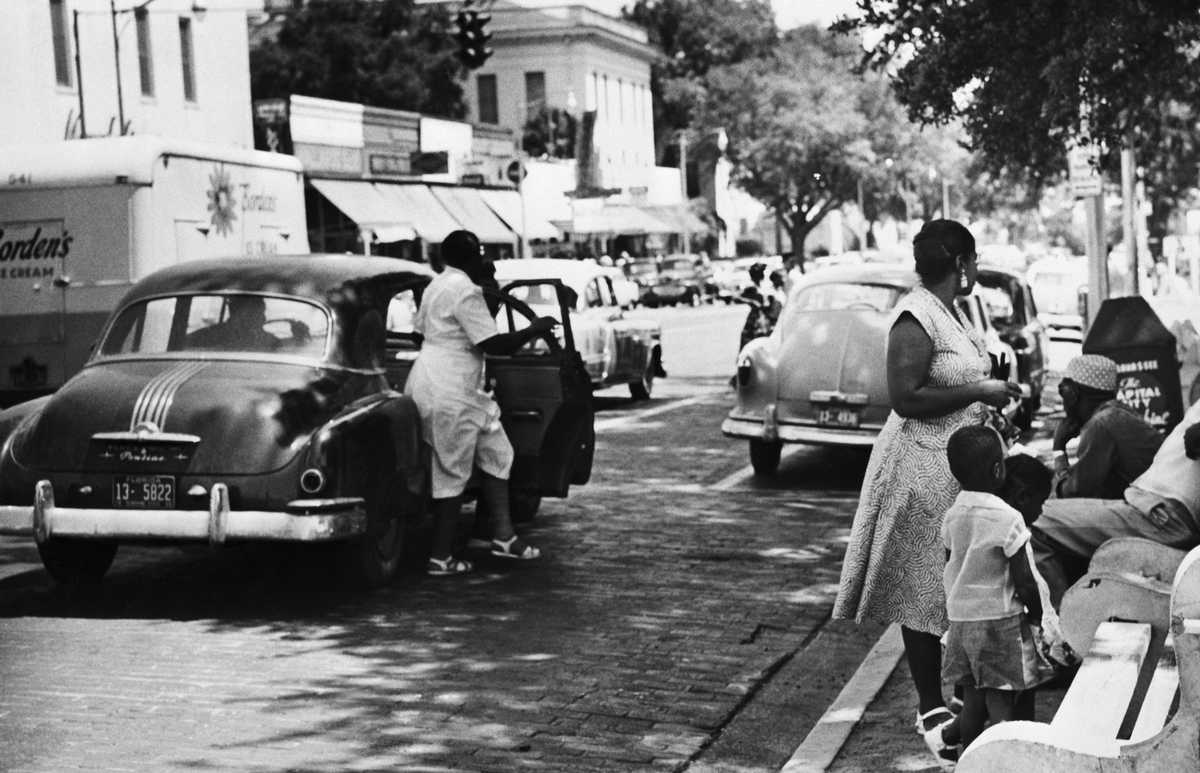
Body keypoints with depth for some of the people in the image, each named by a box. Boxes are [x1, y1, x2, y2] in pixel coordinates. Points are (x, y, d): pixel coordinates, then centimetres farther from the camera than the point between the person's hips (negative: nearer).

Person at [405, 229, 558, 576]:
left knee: (495, 452, 13)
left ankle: (503, 536, 13)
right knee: (452, 473, -4)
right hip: (447, 393, -11)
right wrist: (534, 330, -7)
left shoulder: (438, 285, 14)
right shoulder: (466, 291, -18)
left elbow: (419, 330, 23)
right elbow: (493, 344, -20)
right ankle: (440, 557, 3)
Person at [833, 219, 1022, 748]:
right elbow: (905, 397, -23)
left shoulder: (950, 314, 13)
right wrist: (978, 393, -18)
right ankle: (930, 706, 7)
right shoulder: (915, 318, -17)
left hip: (960, 465, 9)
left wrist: (992, 390, 12)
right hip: (924, 467, -9)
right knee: (924, 587, -1)